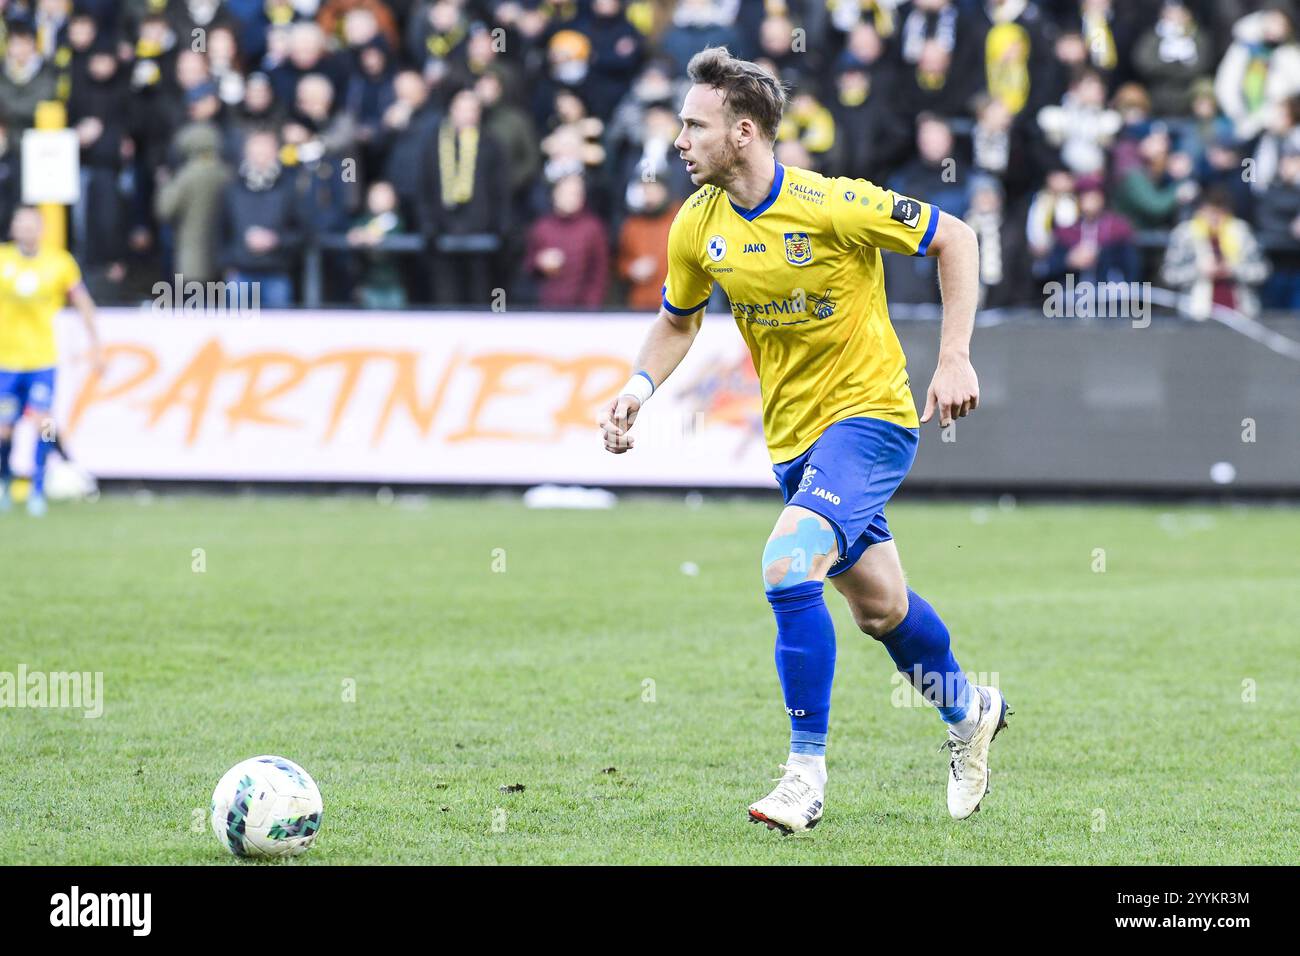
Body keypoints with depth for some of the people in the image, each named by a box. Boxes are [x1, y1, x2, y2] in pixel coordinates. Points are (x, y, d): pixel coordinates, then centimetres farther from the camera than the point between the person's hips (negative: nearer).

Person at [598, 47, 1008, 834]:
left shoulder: (833, 205, -21)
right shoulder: (698, 226, -3)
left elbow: (953, 238, -11)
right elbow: (679, 320, 15)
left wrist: (955, 357, -17)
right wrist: (642, 385, -3)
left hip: (869, 415, -6)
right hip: (793, 437, 7)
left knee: (788, 564, -25)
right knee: (878, 606, 18)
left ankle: (807, 769, -15)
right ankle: (969, 710, 46)